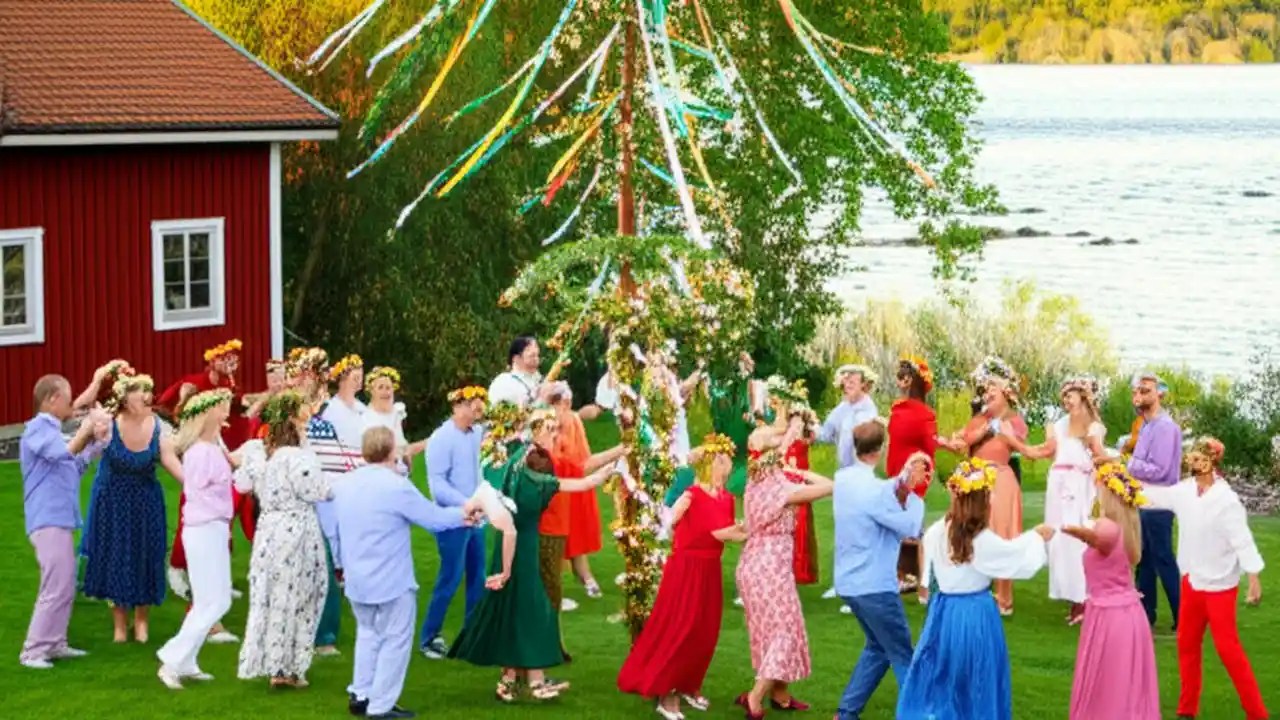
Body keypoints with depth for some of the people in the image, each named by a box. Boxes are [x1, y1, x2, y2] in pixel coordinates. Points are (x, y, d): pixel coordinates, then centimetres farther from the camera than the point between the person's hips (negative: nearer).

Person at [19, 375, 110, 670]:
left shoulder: (52, 430, 19)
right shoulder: (37, 428, -11)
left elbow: (76, 466, 26)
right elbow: (66, 452, -26)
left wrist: (97, 439, 17)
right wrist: (88, 427, -17)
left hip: (59, 519, 10)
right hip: (48, 520, -10)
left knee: (66, 586, 13)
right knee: (56, 587, -12)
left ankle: (54, 644, 19)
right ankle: (32, 651, -10)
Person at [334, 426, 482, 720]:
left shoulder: (346, 484, 2)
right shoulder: (396, 486, -20)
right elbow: (433, 518, -12)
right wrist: (463, 513, 5)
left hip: (357, 580, 7)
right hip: (392, 581, -7)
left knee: (369, 634, 22)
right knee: (395, 641, 4)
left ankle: (360, 695, 22)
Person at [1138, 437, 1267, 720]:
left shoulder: (1226, 499, -20)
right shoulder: (1186, 491, -2)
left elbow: (1242, 539, -22)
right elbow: (1154, 495, 13)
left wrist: (1254, 579, -25)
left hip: (1219, 583, -7)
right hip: (1193, 579, 7)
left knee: (1227, 647, -6)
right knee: (1187, 643, 14)